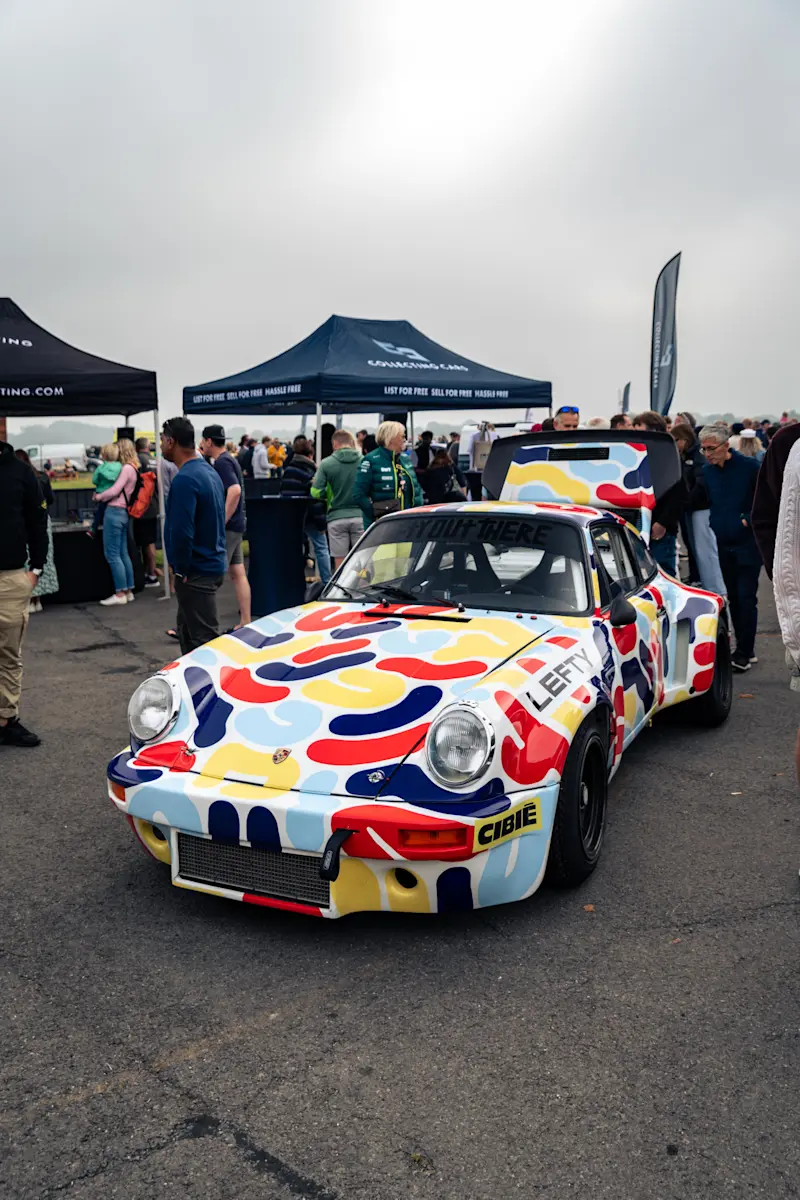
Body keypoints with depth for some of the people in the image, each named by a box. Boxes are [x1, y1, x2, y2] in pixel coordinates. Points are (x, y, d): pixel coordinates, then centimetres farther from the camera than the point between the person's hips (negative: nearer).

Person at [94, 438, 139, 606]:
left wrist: (98, 496, -2)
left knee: (112, 554, -5)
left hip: (114, 512, -9)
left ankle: (120, 594, -3)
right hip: (122, 513, 9)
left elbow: (115, 490, -17)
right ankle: (128, 591, 15)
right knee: (123, 554, 12)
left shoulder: (127, 468, -12)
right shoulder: (133, 469, 14)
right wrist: (102, 495, 4)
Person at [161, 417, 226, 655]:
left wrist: (181, 570, -13)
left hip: (197, 571, -10)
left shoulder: (185, 479, -19)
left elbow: (182, 531, -25)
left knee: (204, 638, -5)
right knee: (188, 631, 20)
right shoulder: (209, 471, 12)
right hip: (213, 562, 10)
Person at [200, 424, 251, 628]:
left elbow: (235, 490, -27)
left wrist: (221, 522, -25)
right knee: (238, 573, 9)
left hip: (227, 527, -10)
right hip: (235, 526, 10)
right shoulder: (227, 460, 16)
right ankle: (246, 622, 12)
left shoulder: (222, 462, -14)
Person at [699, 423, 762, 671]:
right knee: (733, 597, 11)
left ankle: (744, 653, 4)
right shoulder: (706, 471, 3)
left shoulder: (749, 466, -11)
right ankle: (745, 650, 21)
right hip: (723, 544, 5)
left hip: (748, 543, -5)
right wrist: (713, 526, -1)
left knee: (746, 597, -5)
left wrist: (749, 520, -14)